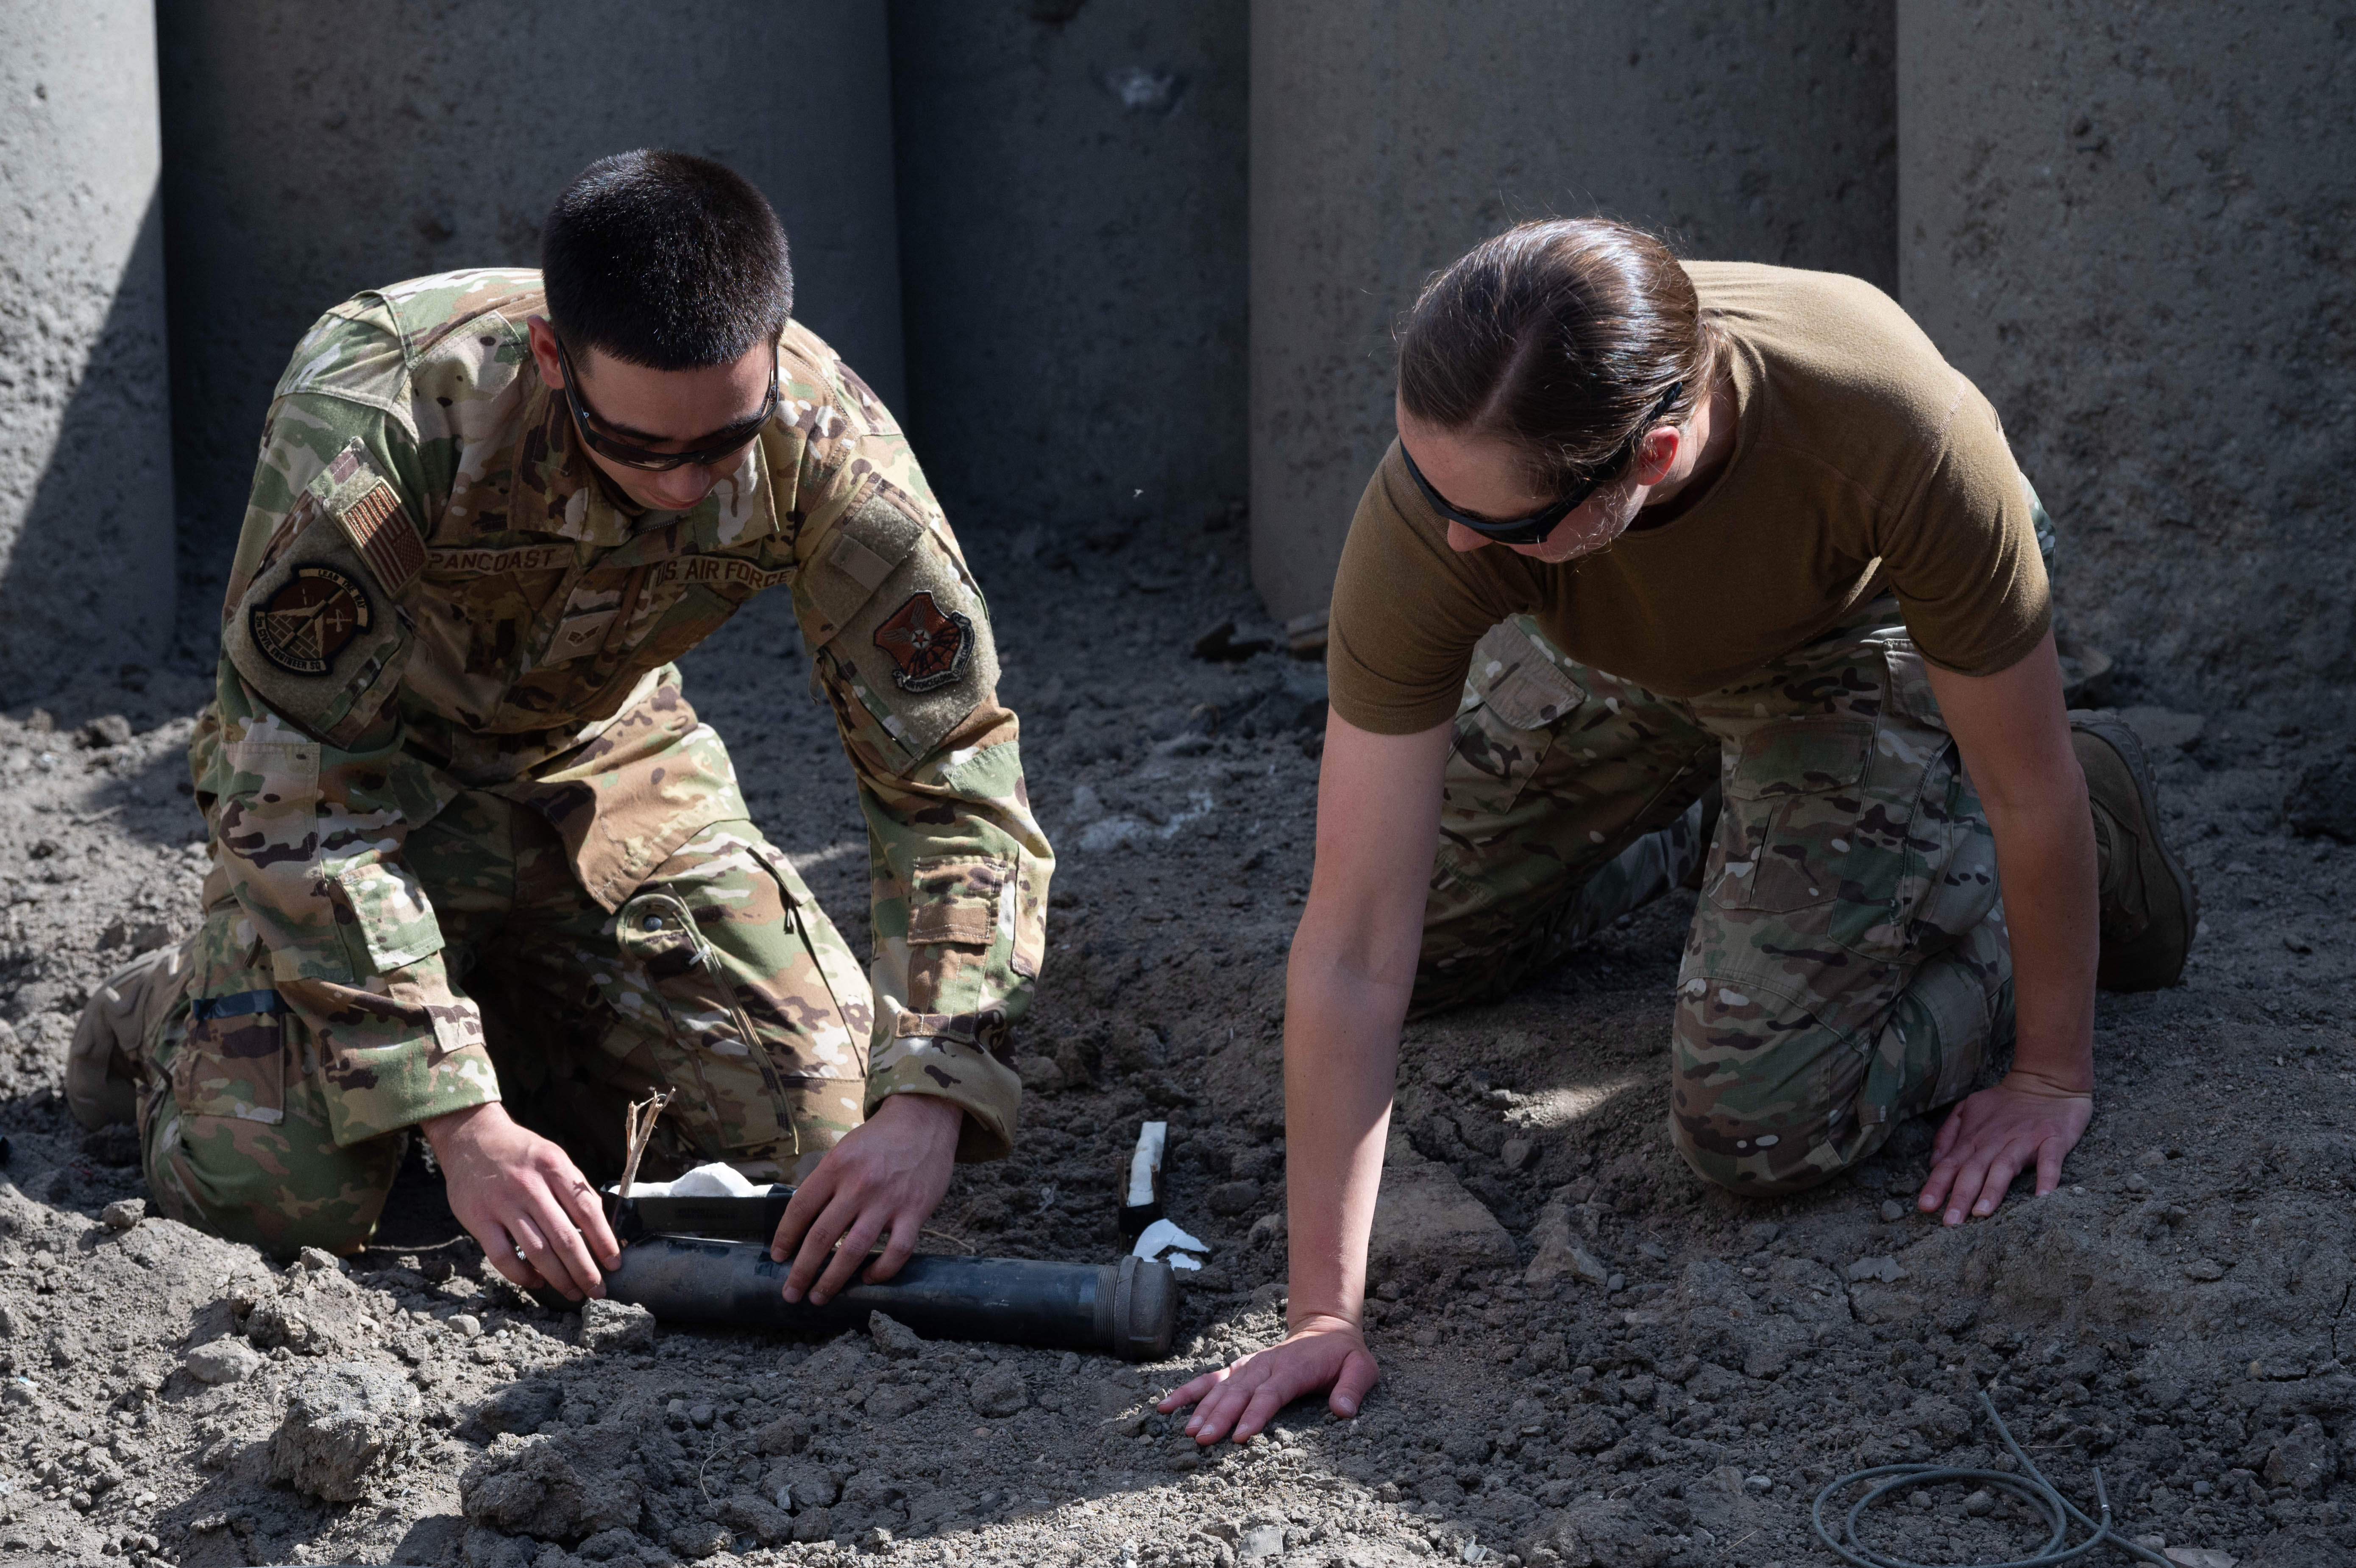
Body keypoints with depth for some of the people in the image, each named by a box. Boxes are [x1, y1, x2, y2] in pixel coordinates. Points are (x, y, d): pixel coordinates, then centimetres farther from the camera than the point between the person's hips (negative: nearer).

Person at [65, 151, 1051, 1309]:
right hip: (371, 767, -3)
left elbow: (956, 780, -21)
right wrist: (460, 1123, -38)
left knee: (811, 1121, -11)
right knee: (284, 1192, -19)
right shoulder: (370, 420, -37)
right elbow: (302, 795, -32)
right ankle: (171, 1015, 15)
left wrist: (927, 1103, -34)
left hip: (601, 758, 3)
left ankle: (525, 1014, 16)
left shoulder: (825, 445, -28)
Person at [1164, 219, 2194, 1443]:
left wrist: (2053, 1078, -15)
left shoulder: (1899, 432, -45)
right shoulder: (1429, 523, -39)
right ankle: (1698, 821, 33)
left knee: (1754, 1126, -13)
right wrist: (1324, 1314, -33)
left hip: (1871, 628, -3)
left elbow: (2029, 787, -27)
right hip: (1623, 654, 3)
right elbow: (1352, 948, -33)